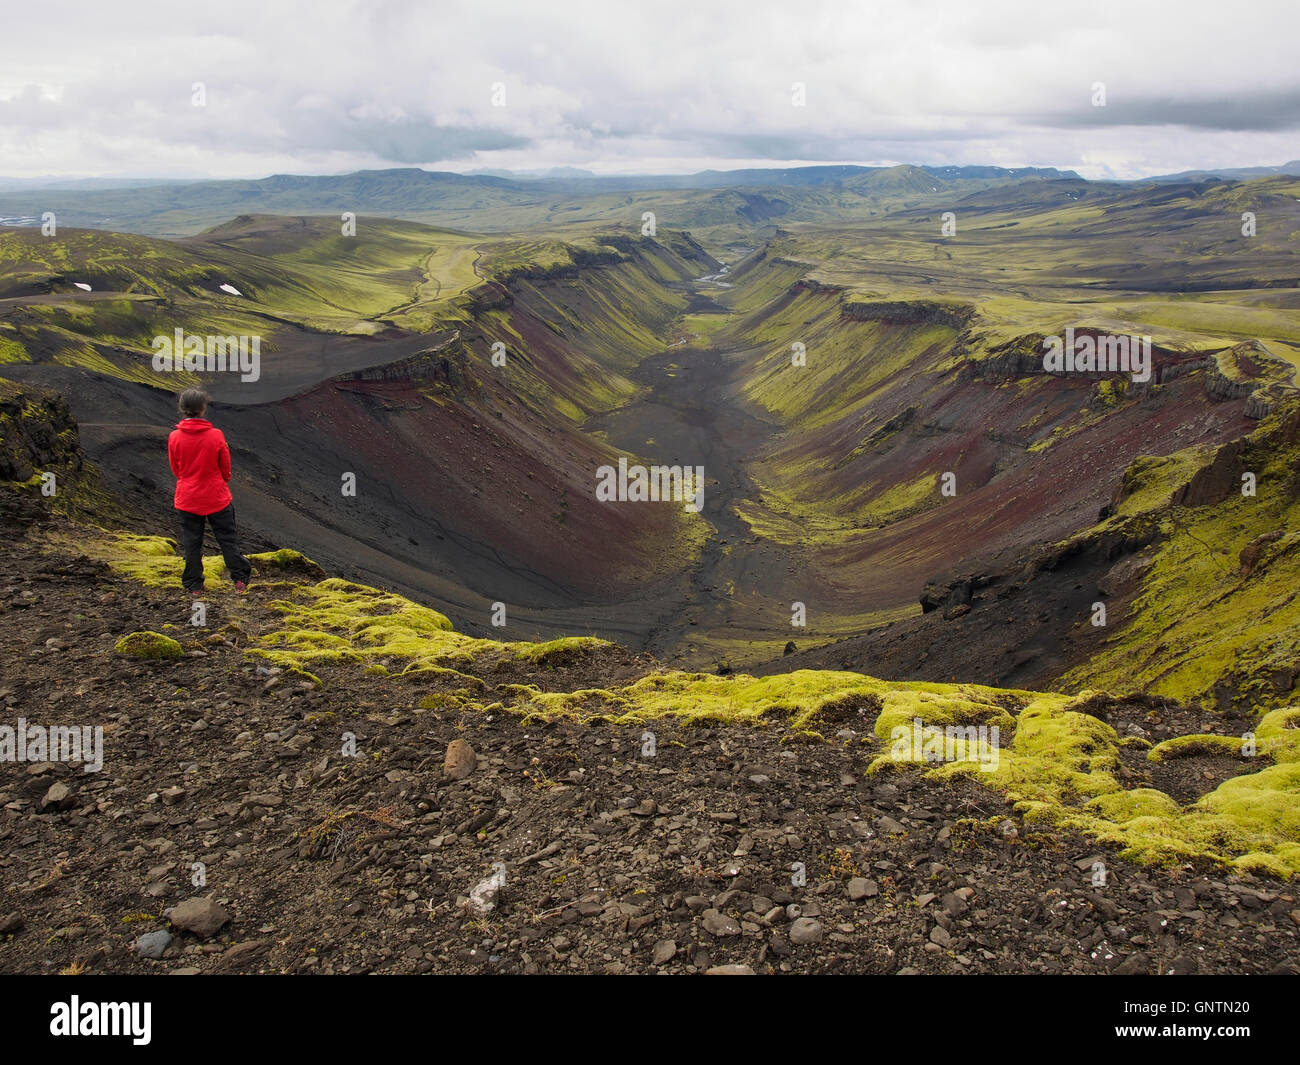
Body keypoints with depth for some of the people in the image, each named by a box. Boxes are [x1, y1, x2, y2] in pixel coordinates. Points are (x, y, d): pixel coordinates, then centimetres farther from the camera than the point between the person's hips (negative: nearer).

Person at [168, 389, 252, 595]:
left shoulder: (174, 437, -11)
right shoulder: (216, 435, -15)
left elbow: (175, 469, 3)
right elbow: (226, 470, -4)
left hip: (187, 499, 1)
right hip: (217, 497, -1)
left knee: (191, 543, 12)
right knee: (227, 539, 12)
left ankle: (194, 586, 19)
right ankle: (239, 580, 17)